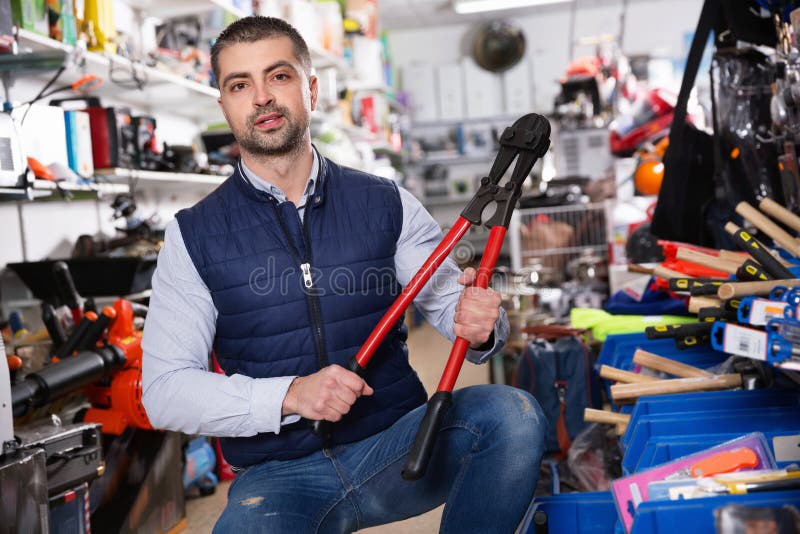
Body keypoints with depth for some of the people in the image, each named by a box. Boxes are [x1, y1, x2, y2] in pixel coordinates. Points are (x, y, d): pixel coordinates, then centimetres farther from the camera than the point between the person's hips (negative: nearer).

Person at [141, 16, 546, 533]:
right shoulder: (193, 235, 1)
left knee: (511, 413, -25)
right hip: (278, 472, -2)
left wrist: (479, 327, -21)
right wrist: (289, 396, -18)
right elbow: (164, 390, -3)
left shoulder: (387, 205, 4)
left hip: (395, 447, 3)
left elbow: (453, 301, 4)